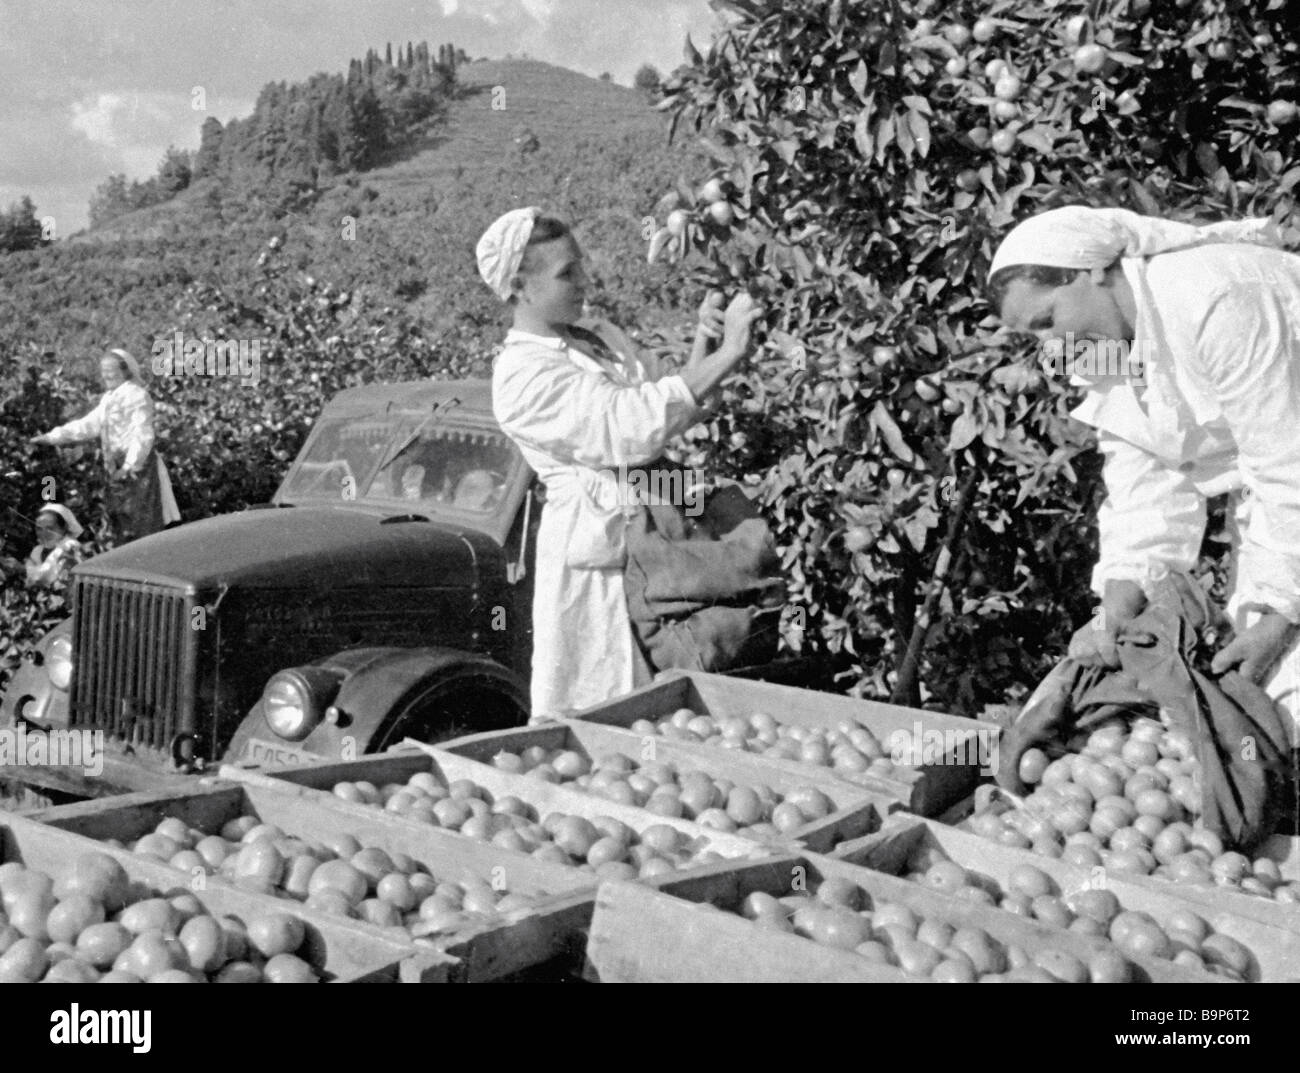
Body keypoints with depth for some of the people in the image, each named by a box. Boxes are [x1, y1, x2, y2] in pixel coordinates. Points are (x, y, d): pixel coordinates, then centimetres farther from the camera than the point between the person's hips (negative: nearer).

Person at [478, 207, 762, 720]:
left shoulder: (600, 339, 15)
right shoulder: (521, 374, -12)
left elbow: (672, 407, 17)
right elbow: (634, 426, -23)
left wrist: (702, 343, 1)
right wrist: (727, 355, -21)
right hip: (598, 546, -8)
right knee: (591, 703, -1)